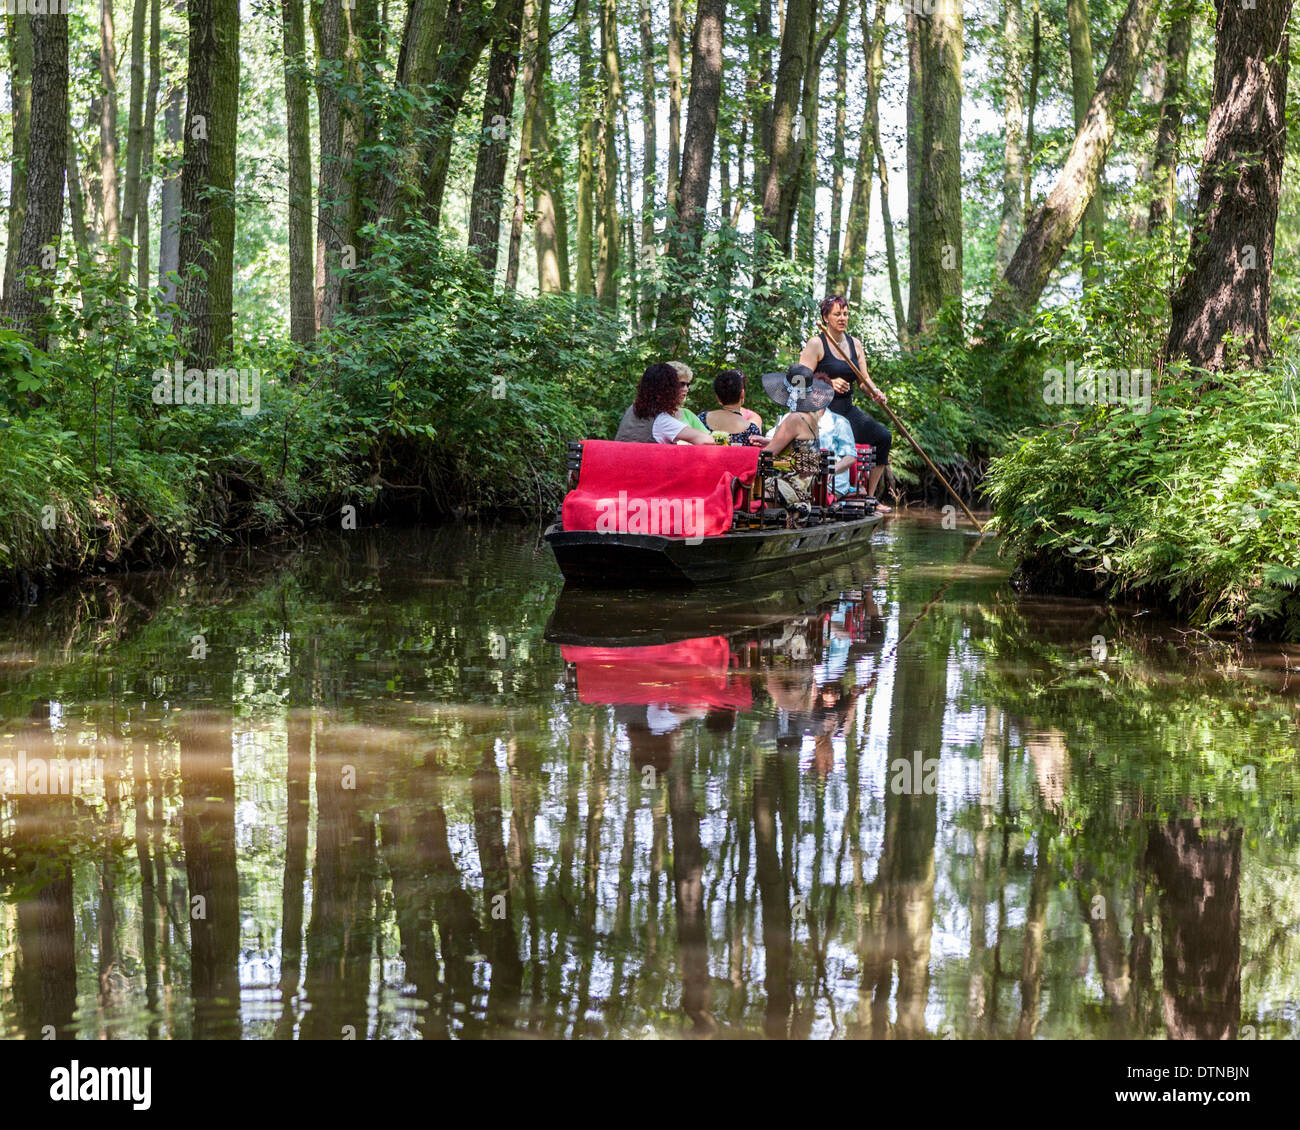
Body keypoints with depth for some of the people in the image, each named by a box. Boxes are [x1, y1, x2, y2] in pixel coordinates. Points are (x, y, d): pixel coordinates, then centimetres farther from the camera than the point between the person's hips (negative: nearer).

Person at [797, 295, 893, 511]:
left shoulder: (853, 343, 16)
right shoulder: (815, 344, -4)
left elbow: (865, 379, 13)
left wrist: (875, 392, -9)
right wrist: (829, 384, -26)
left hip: (848, 409, 6)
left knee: (884, 436, -13)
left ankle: (869, 496, -6)